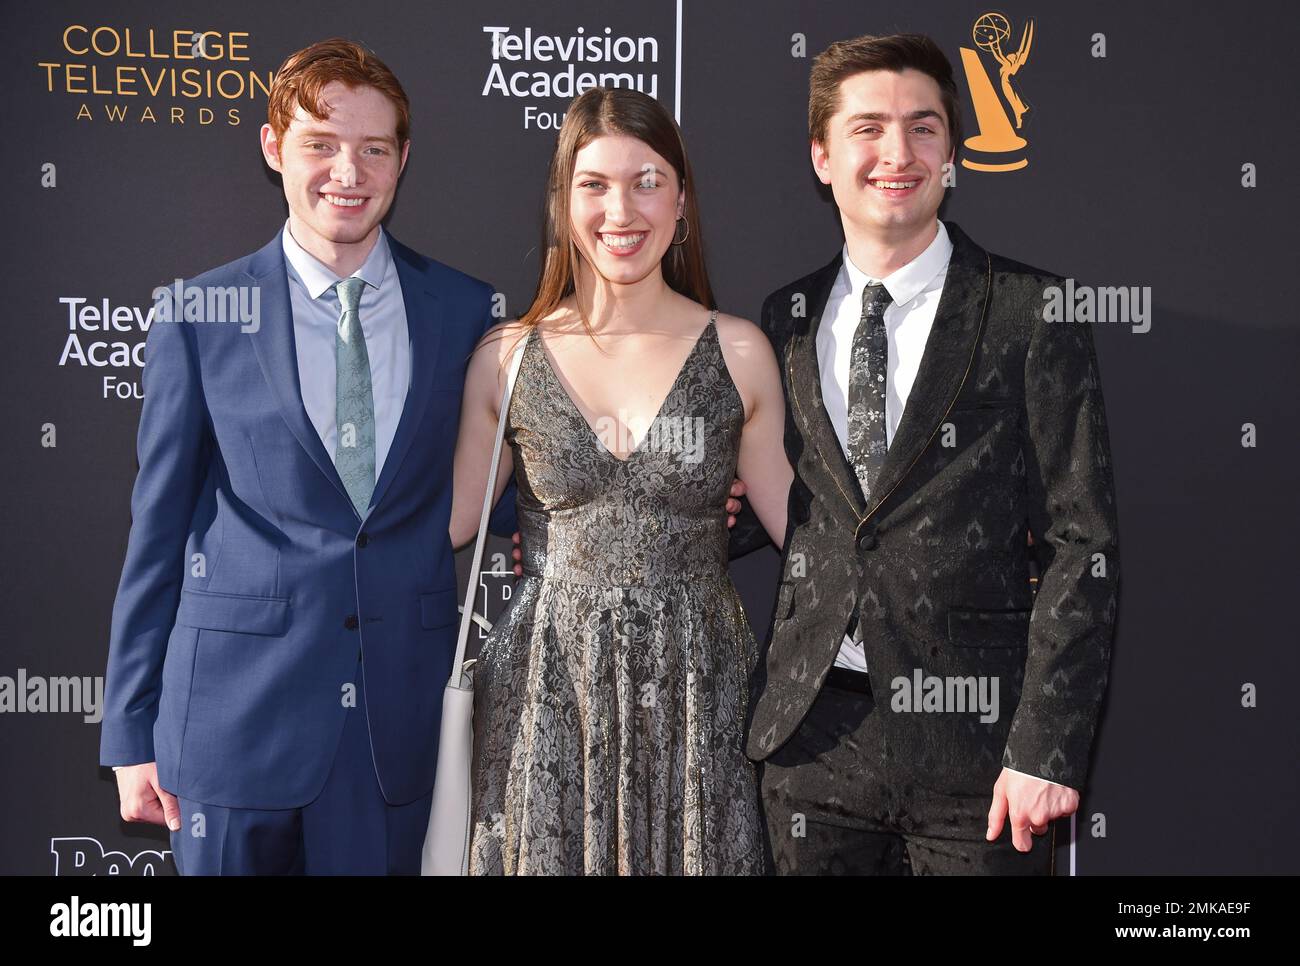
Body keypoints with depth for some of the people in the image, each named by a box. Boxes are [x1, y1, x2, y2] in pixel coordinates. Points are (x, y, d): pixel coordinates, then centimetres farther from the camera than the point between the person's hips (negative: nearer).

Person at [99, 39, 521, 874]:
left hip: (400, 719, 1)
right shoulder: (199, 319, -1)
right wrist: (133, 733, 1)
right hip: (238, 712, -1)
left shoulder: (465, 313, 3)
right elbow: (158, 531, 1)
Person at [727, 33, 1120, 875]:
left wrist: (1045, 747, -13)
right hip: (813, 736, 4)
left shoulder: (1032, 314, -5)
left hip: (973, 742, -3)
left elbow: (1083, 545, -7)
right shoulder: (787, 319, 7)